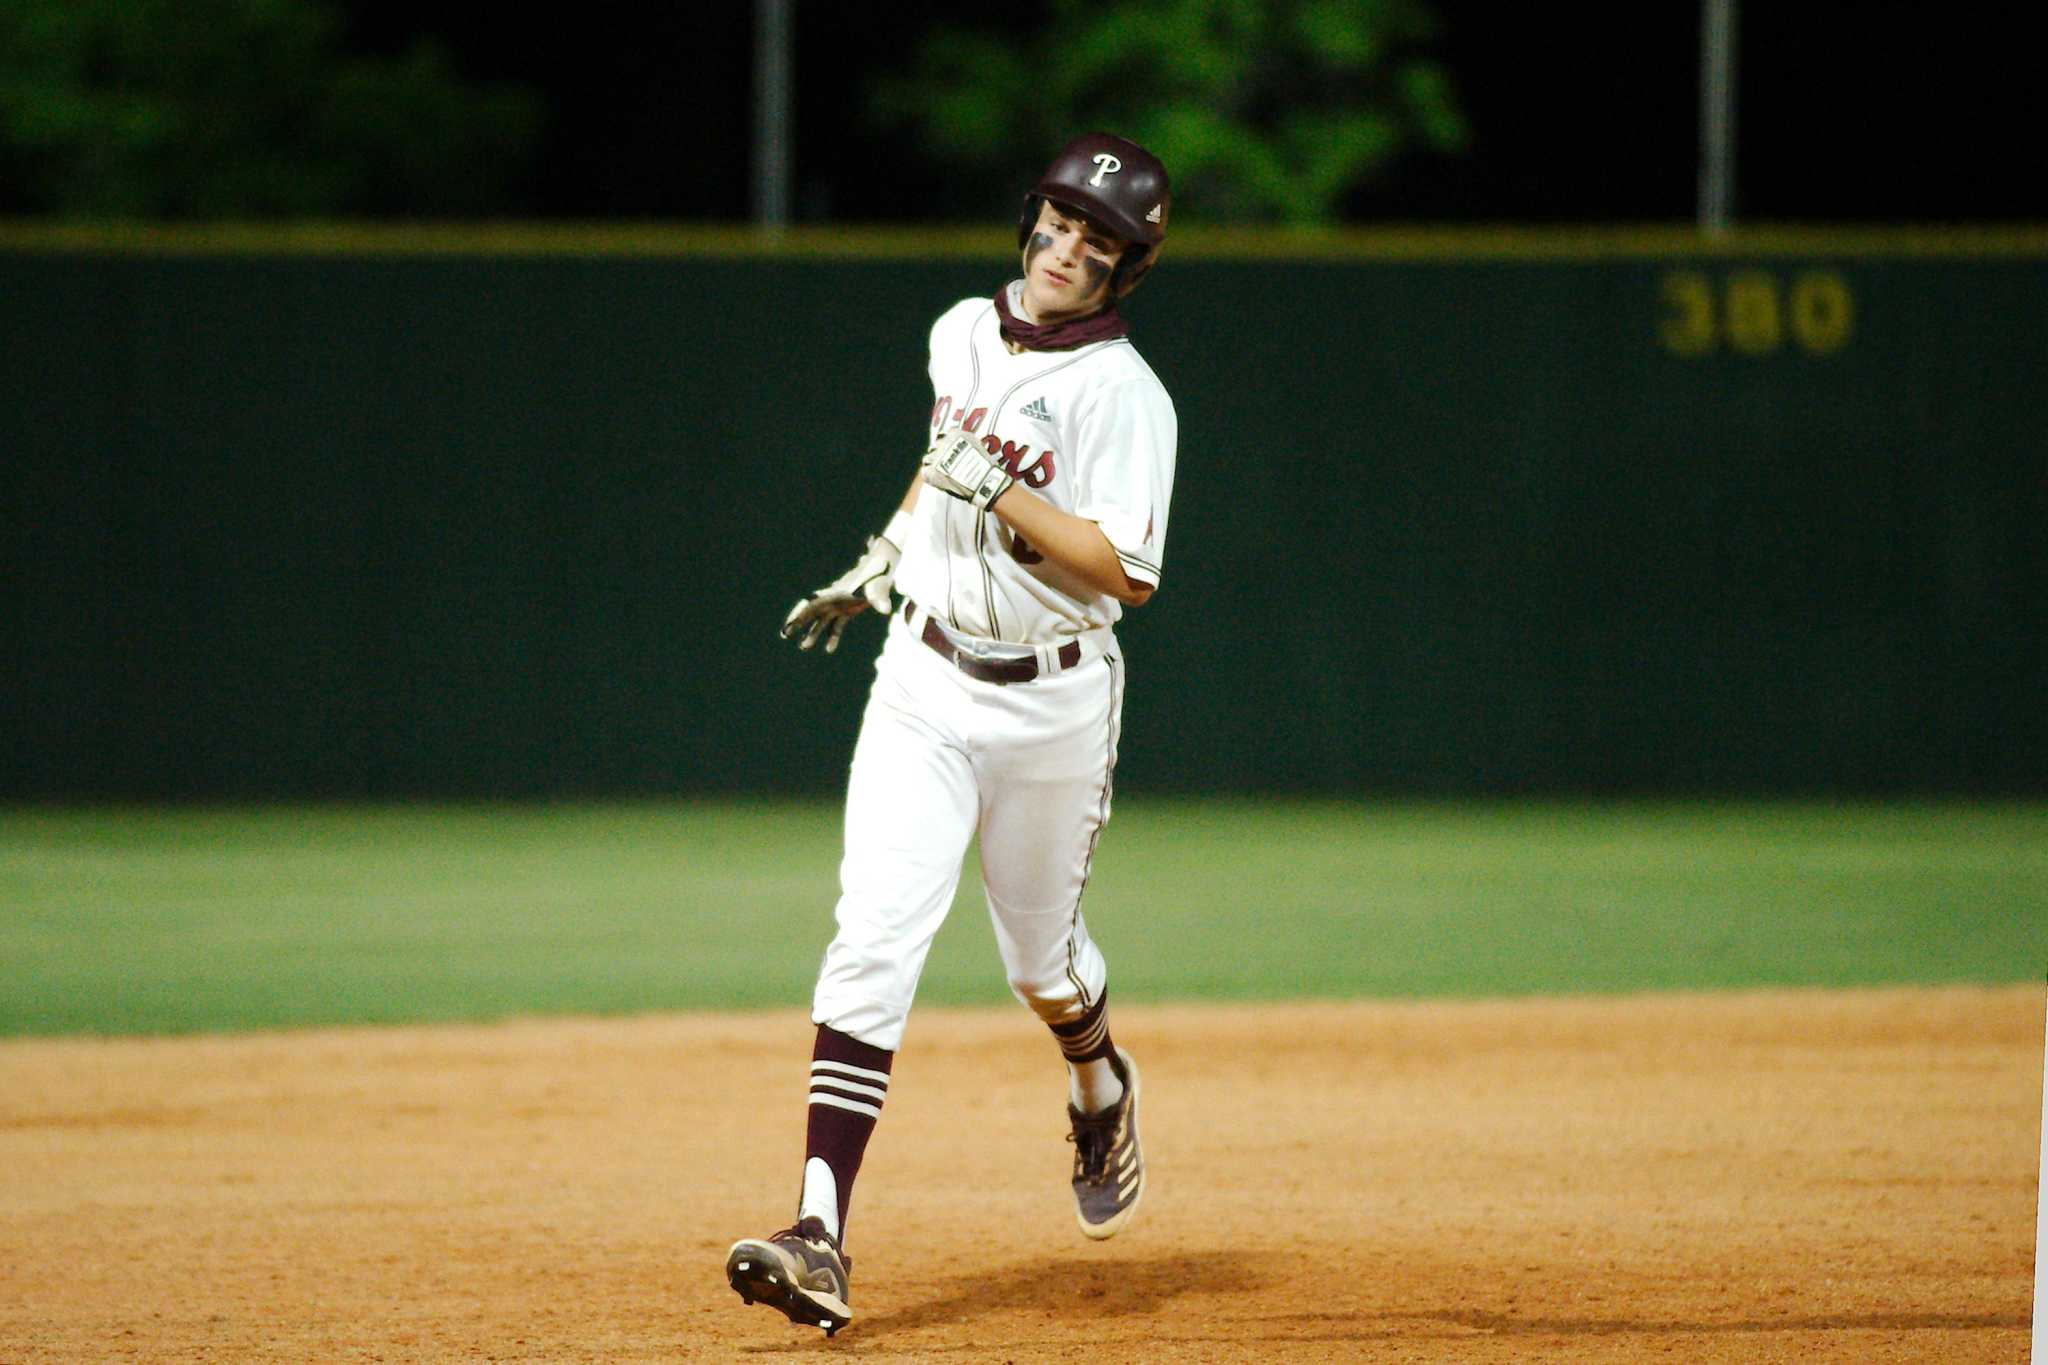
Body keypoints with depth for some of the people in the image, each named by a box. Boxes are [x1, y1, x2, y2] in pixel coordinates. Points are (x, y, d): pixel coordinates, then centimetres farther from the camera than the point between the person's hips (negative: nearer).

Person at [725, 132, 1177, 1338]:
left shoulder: (1125, 396, -14)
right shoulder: (964, 333, 5)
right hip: (924, 683, 3)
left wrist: (1000, 492, -27)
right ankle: (821, 1236, -21)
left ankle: (1103, 1090, 52)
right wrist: (879, 563, 20)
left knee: (1043, 961, 14)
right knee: (874, 944, -12)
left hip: (1051, 705, -3)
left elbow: (1127, 573, -22)